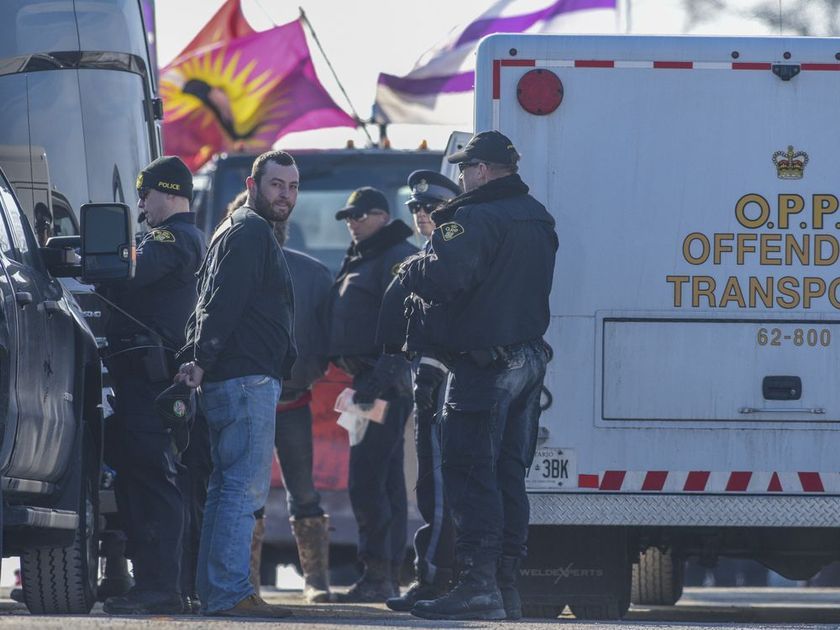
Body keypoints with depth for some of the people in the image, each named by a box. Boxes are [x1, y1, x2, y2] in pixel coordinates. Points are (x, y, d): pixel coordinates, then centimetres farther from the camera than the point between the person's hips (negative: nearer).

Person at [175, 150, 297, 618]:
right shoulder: (250, 233, -9)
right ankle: (231, 593, -18)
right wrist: (202, 362, -23)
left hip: (228, 381, 11)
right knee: (246, 487, -13)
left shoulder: (250, 233, 25)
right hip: (248, 379, -11)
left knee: (228, 488, 12)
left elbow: (215, 305, 24)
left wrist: (197, 359, 17)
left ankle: (213, 591, 13)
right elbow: (222, 304, -18)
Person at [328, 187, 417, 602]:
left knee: (366, 481, -15)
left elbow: (403, 326, -19)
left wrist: (382, 376, -27)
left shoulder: (398, 258, -9)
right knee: (387, 482, 10)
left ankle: (377, 575, -17)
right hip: (368, 379, 11)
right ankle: (387, 577, 12)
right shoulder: (358, 261, 23)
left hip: (387, 382, -11)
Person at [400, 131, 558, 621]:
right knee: (509, 476, 12)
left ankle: (477, 585, -14)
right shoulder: (538, 220, 16)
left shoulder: (478, 219, -15)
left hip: (485, 363, -9)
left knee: (470, 474, -8)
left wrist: (408, 271, -4)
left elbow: (444, 277, -25)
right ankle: (507, 586, 13)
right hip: (530, 357, 9)